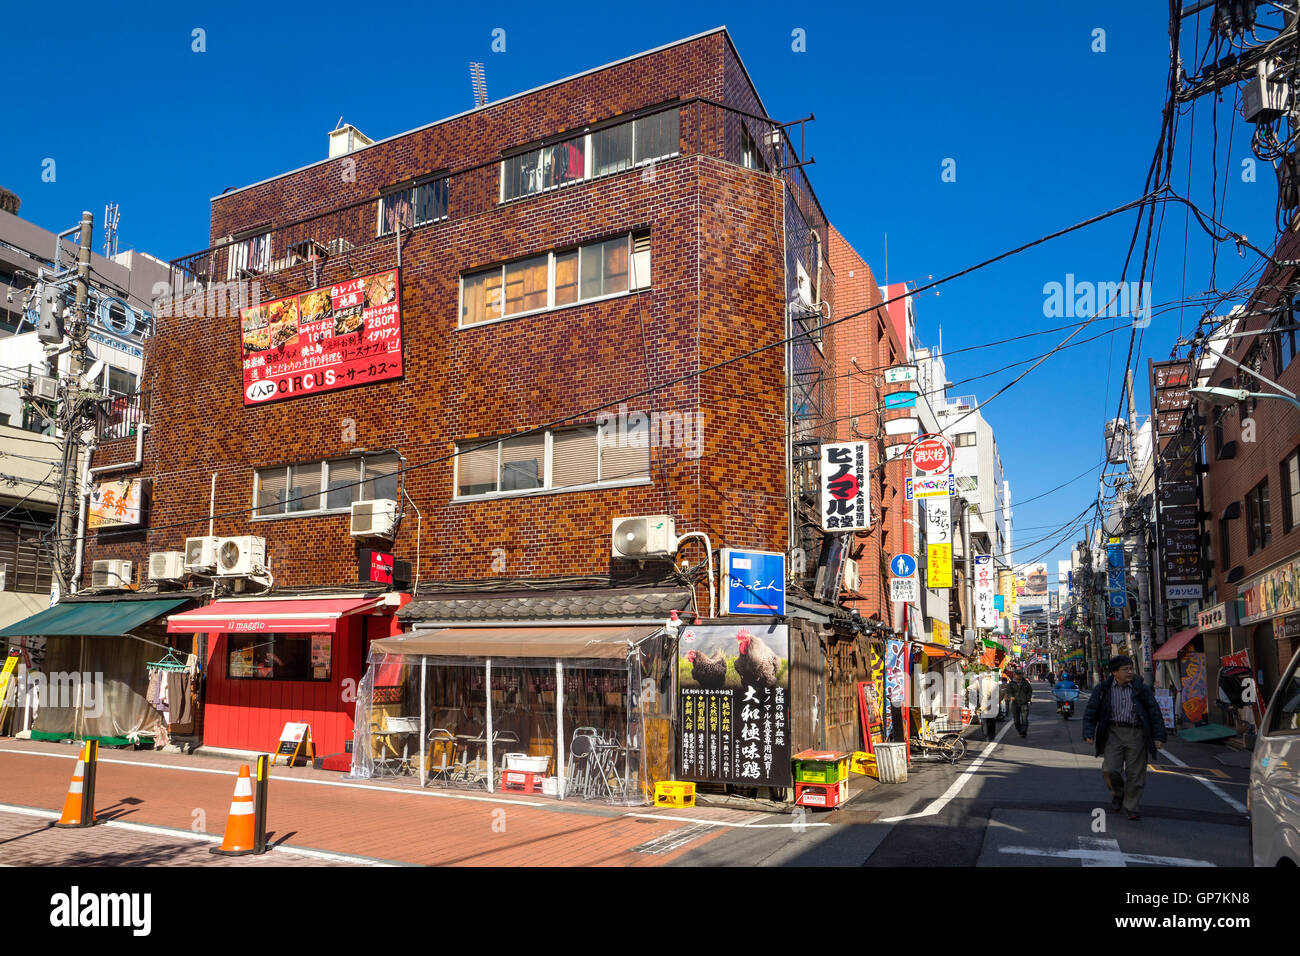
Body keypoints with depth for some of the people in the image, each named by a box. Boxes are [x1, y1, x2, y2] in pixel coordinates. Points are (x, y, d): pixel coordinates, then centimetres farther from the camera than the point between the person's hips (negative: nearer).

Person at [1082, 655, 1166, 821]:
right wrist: (1089, 733, -5)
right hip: (1113, 732, 0)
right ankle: (1117, 794, 21)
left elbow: (1154, 713, 5)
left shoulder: (1142, 689, 4)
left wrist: (1158, 737, -3)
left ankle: (1131, 807, 18)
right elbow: (1090, 712, 6)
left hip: (1136, 734, 0)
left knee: (1135, 773, 1)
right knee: (1110, 770, -9)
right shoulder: (1102, 689, 4)